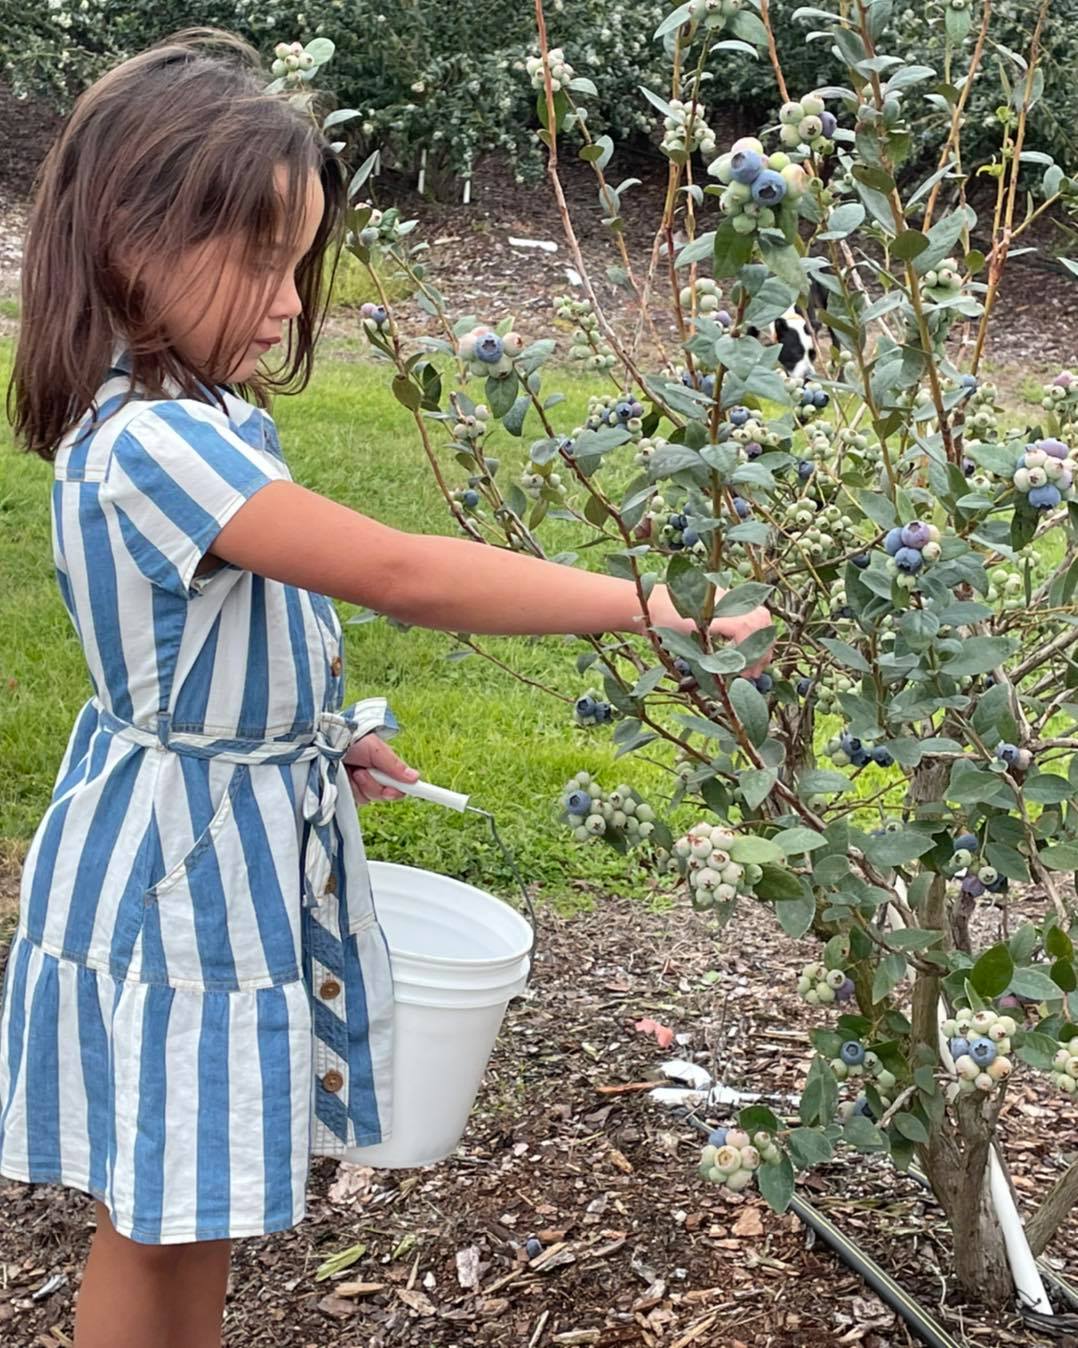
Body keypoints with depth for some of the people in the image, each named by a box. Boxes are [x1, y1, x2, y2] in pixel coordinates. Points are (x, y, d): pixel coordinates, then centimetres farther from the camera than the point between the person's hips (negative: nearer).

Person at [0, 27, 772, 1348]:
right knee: (156, 1223, 7)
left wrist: (312, 734, 9)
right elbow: (402, 574, -33)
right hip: (177, 865, -9)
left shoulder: (194, 417, 4)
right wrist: (666, 612, -30)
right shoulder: (154, 444, -28)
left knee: (202, 1202, 21)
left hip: (250, 845, 9)